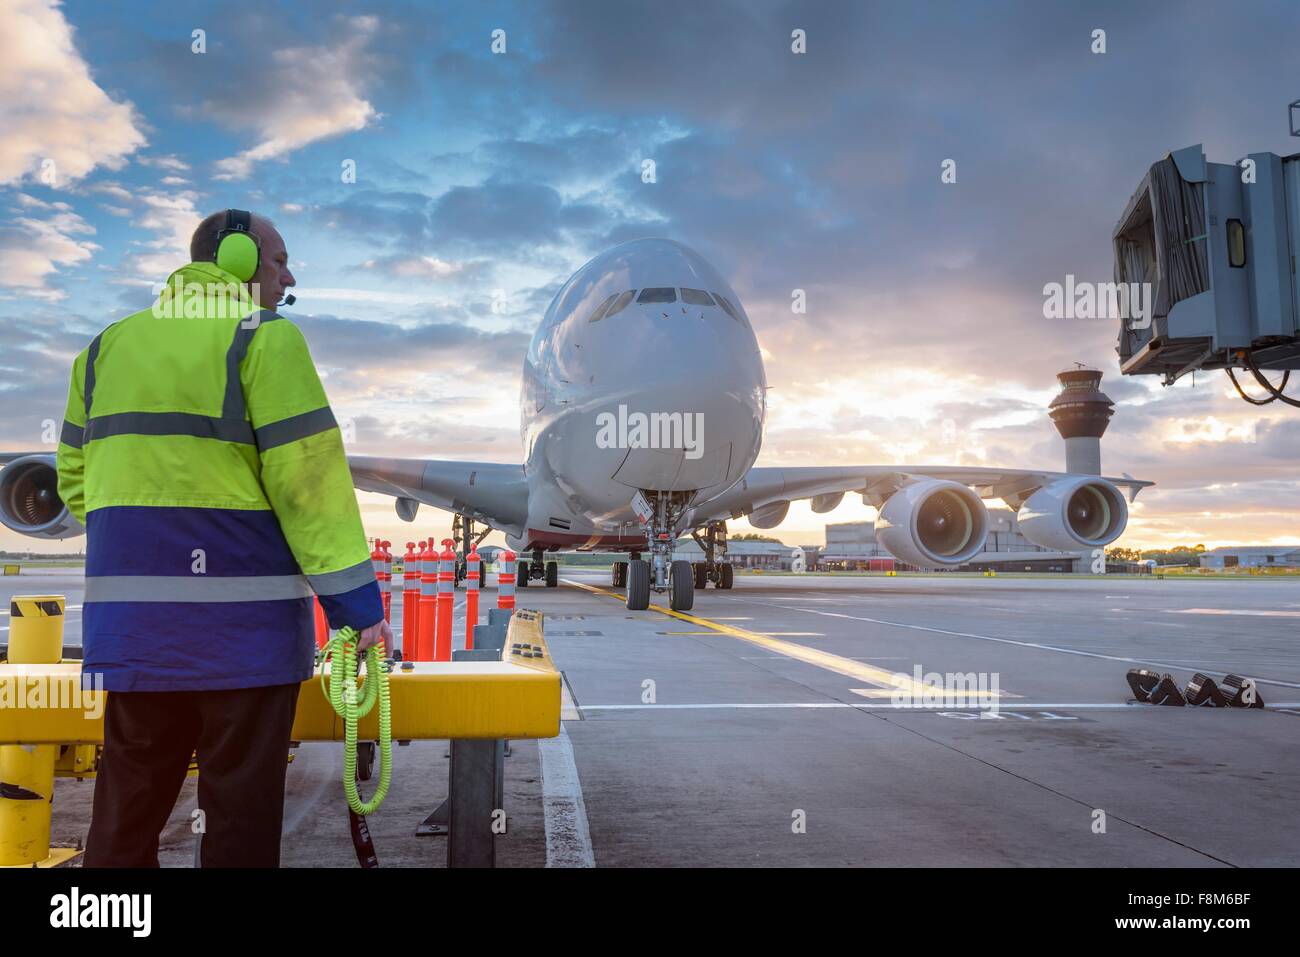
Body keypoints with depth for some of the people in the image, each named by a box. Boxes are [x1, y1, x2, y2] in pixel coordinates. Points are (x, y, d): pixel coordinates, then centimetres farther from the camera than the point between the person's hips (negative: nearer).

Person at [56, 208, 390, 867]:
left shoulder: (108, 346, 15)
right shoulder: (263, 340, -6)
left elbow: (76, 475, 16)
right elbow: (309, 479, -13)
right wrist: (357, 601, -12)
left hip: (131, 617, 6)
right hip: (243, 612, -6)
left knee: (128, 808, 15)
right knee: (240, 810, 4)